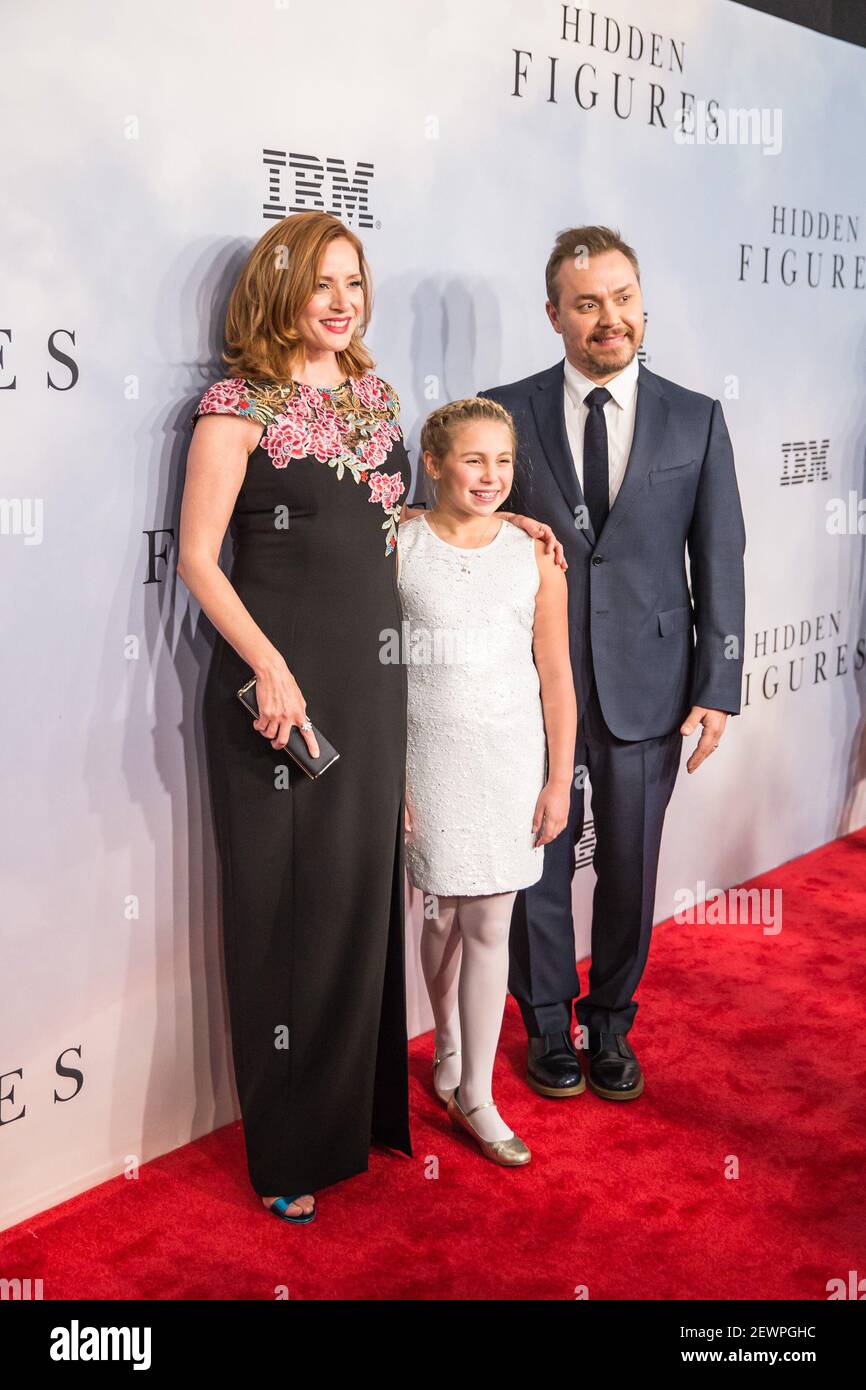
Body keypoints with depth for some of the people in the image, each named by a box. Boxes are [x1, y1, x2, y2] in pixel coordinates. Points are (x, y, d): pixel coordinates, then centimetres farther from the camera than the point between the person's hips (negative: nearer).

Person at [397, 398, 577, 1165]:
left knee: (490, 925, 5)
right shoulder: (397, 547, -5)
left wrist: (560, 780, 0)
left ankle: (475, 1095, 17)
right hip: (429, 759, -1)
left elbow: (556, 676, 2)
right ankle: (449, 1043, 38)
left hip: (511, 762, 1)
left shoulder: (534, 554, 0)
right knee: (443, 915, 12)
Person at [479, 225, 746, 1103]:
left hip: (647, 686, 1)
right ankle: (548, 1024, 31)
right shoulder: (506, 413, -1)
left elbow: (720, 560, 2)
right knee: (539, 866, 10)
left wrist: (718, 687, -3)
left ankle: (611, 1023, 33)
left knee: (629, 869, 12)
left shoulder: (696, 420, 2)